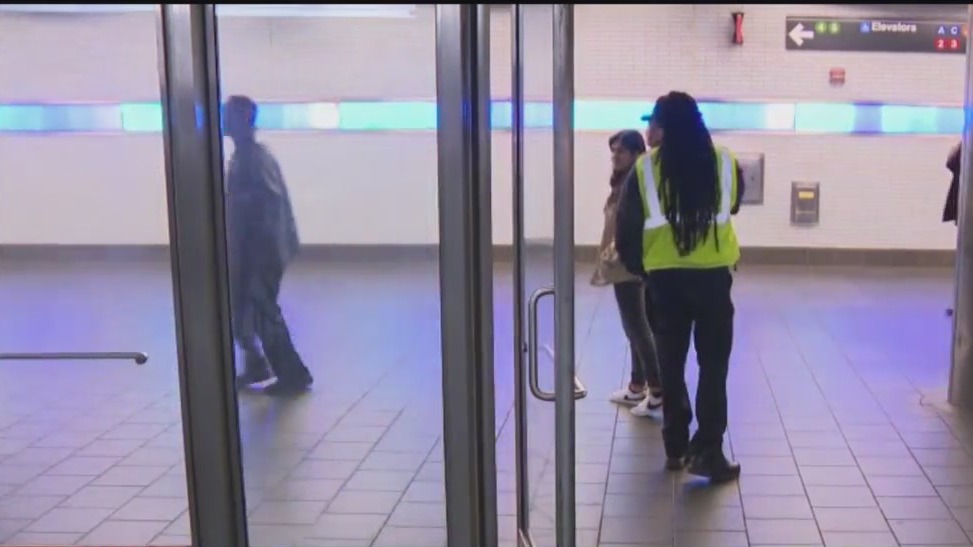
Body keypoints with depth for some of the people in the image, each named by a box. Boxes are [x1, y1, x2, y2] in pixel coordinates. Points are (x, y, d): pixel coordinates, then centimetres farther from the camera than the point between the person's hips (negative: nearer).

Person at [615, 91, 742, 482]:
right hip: (713, 272, 0)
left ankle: (676, 447, 20)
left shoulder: (645, 168, -3)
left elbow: (627, 226, -1)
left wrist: (636, 266, 14)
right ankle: (708, 452, 1)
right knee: (713, 363, 5)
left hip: (665, 274, 1)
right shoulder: (724, 162, 0)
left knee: (671, 361, 13)